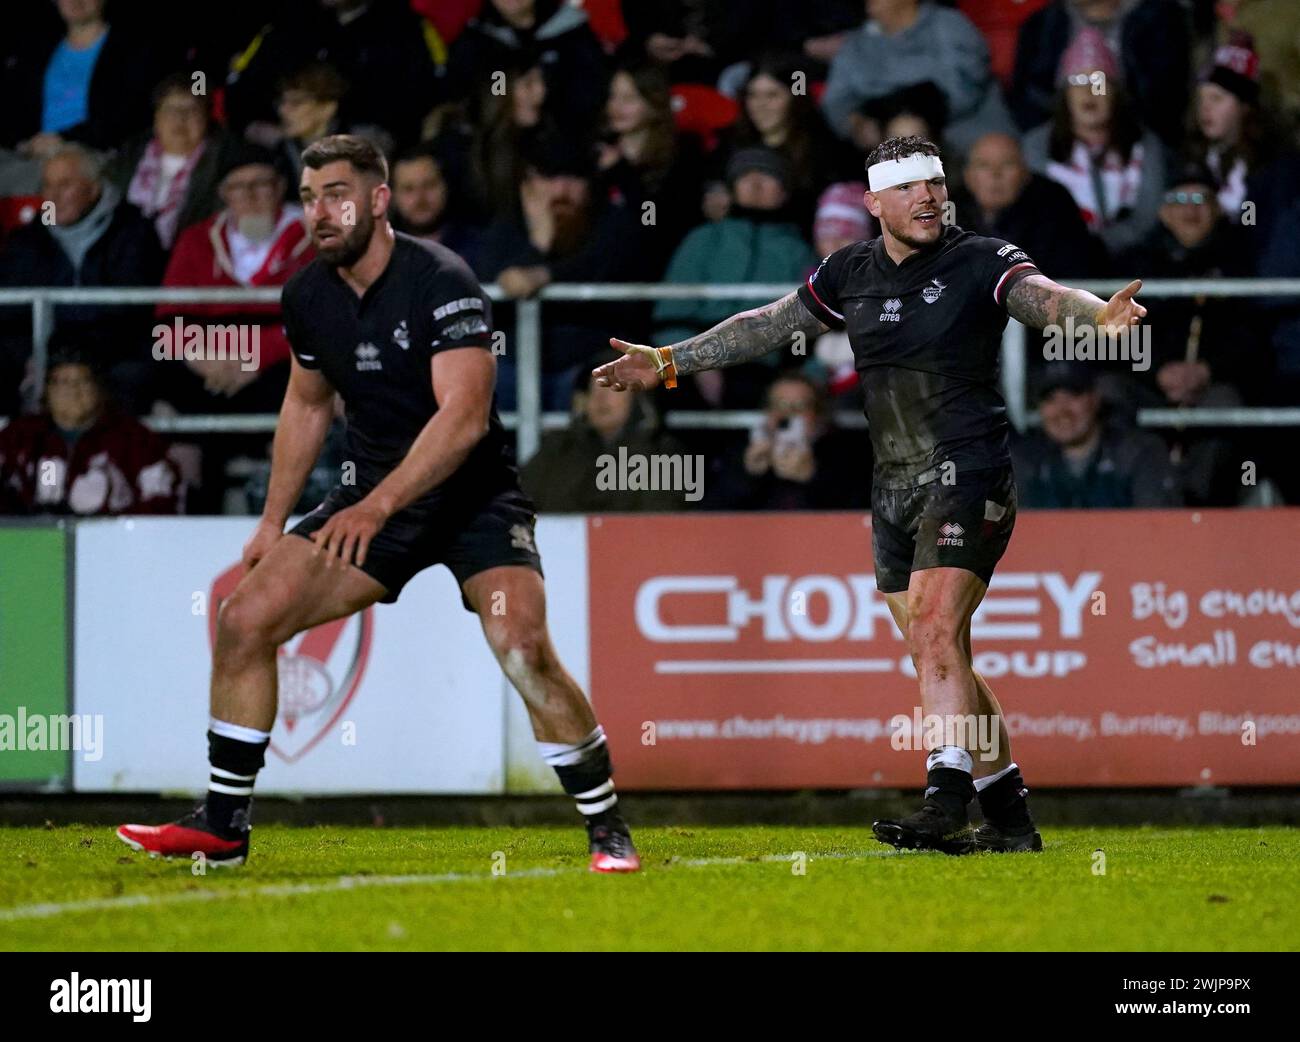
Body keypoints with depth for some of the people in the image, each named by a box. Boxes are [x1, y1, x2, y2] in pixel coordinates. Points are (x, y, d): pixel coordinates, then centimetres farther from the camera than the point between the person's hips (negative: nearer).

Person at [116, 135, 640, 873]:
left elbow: (464, 414, -30)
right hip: (376, 500, 6)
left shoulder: (442, 281, -21)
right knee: (245, 619, -7)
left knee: (523, 647, -27)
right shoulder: (308, 297, 1)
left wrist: (378, 506, -38)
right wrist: (275, 521, 15)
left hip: (474, 498, -6)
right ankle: (223, 827, 5)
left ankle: (609, 832, -11)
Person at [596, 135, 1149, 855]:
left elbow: (1043, 297, -25)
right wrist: (669, 362, 23)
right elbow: (765, 327, 20)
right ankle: (1009, 815, 15)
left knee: (935, 632, -21)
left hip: (967, 476, -6)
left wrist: (1098, 315, -46)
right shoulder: (849, 274, 9)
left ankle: (947, 795, -28)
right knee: (940, 660, 8)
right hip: (893, 490, 6)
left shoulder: (981, 263, -7)